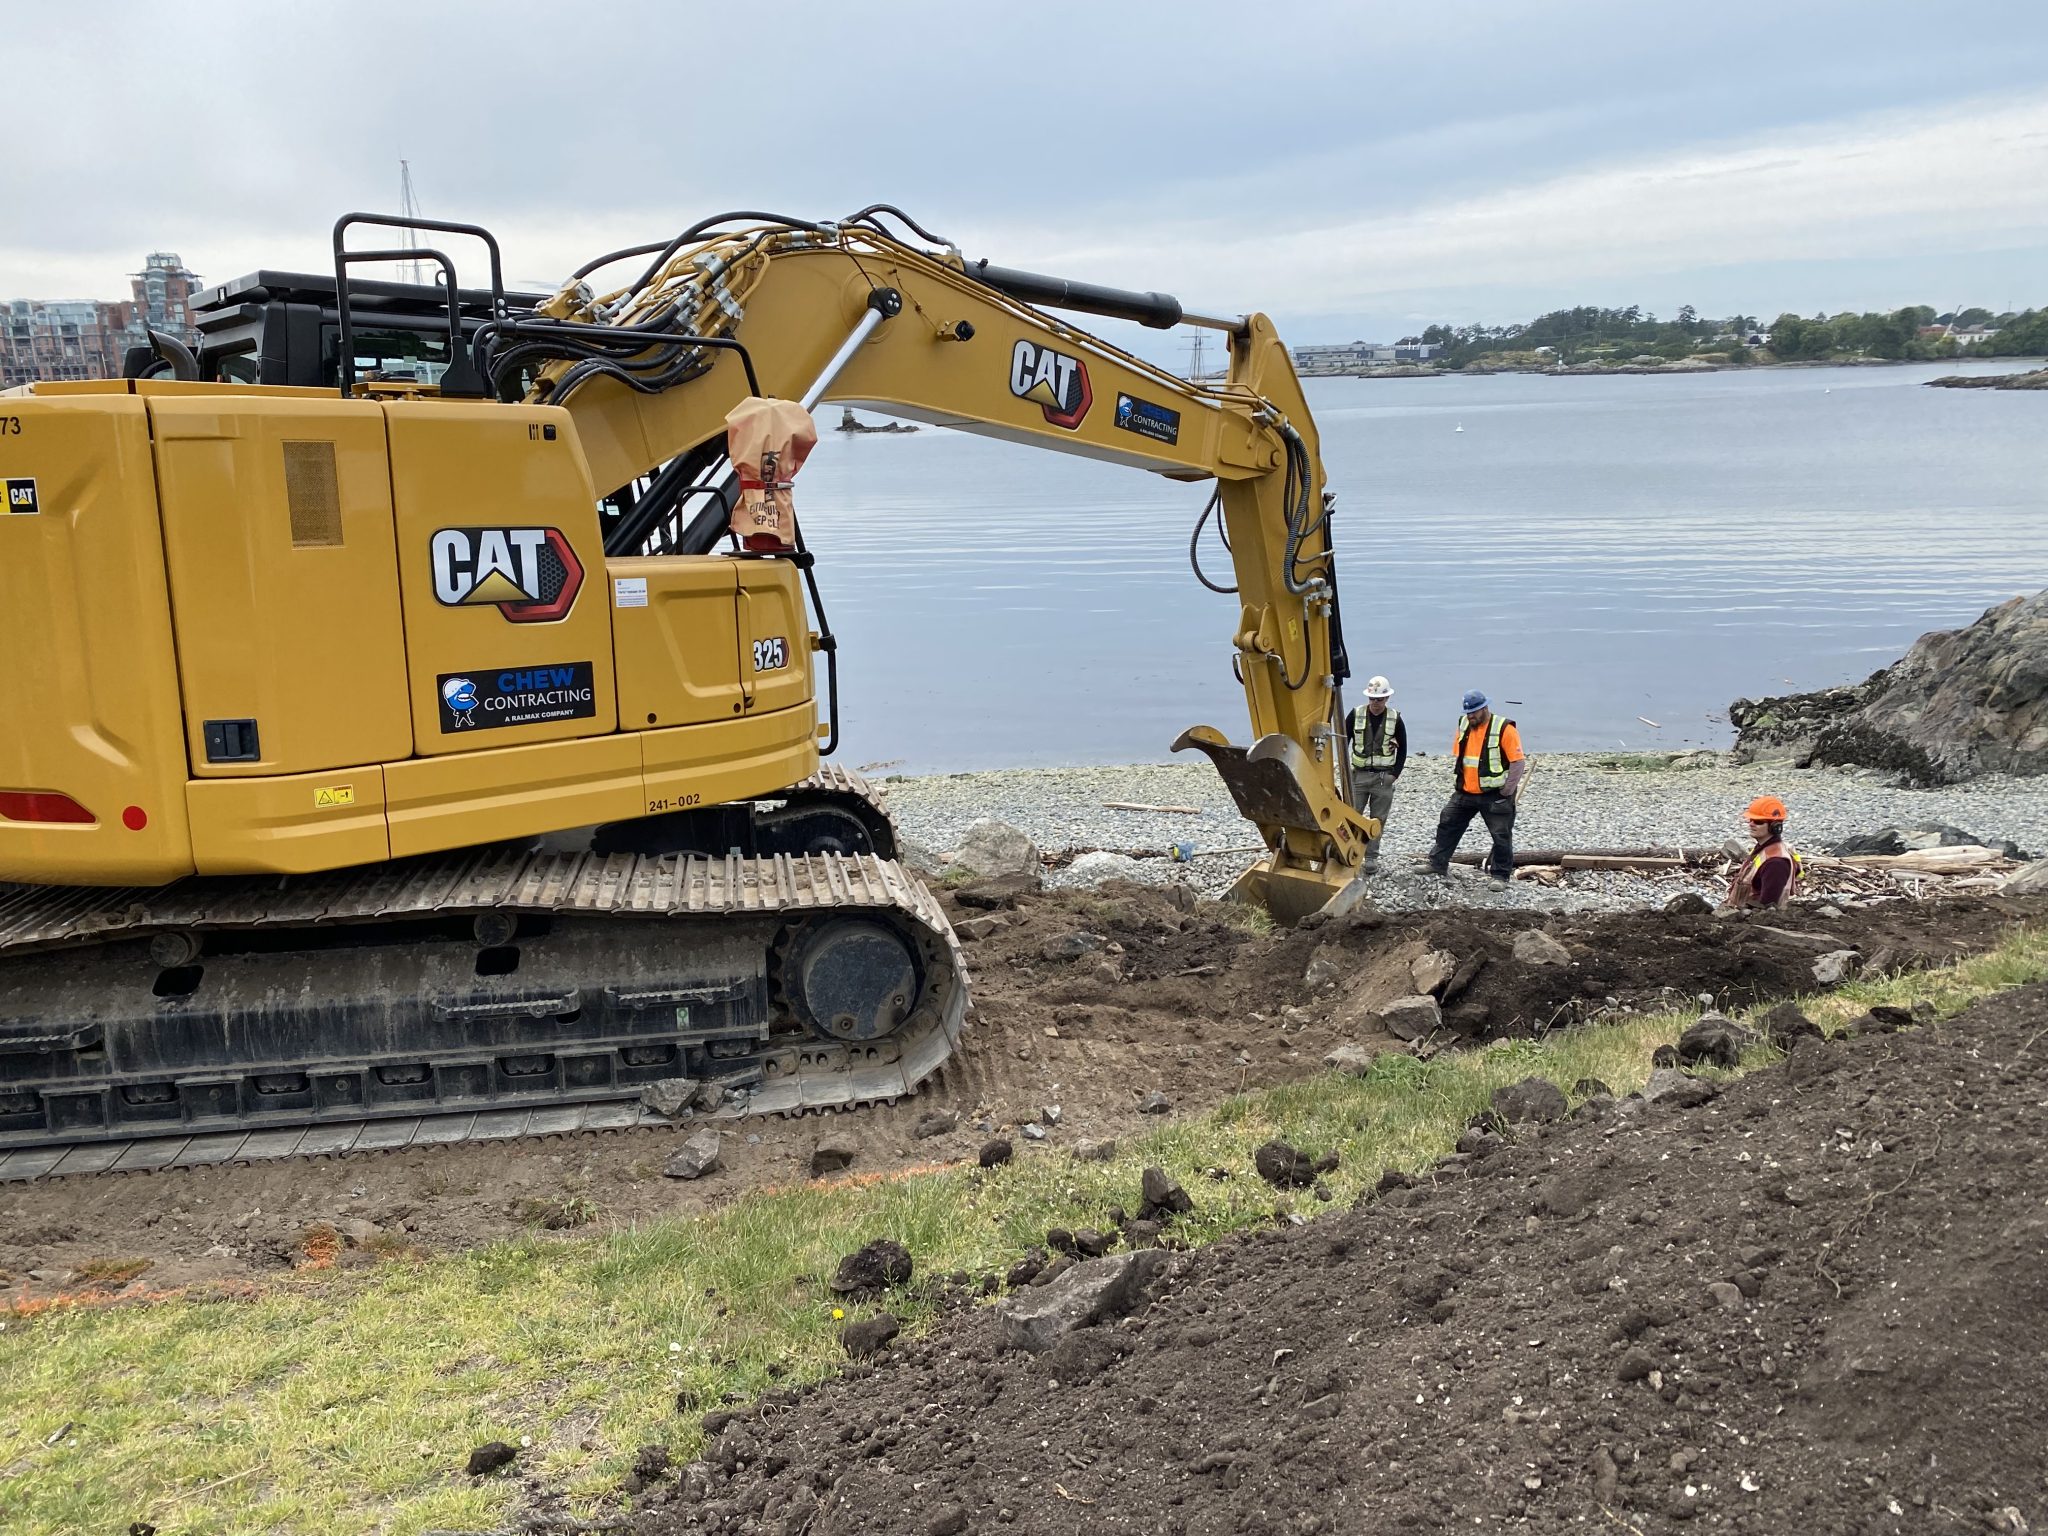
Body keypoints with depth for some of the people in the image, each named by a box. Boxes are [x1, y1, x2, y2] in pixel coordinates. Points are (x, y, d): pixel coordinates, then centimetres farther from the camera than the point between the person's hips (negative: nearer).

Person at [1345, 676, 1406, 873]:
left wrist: (1395, 773, 0)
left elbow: (1402, 749, 6)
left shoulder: (1395, 719, -2)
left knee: (1378, 819, 5)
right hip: (1359, 774, 1)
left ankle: (1372, 857, 13)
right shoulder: (1356, 715, -1)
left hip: (1384, 777, 0)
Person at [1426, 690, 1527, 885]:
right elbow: (1455, 757, 16)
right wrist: (1455, 785, 11)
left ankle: (1501, 875, 9)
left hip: (1494, 796, -6)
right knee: (1447, 826, 9)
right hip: (1464, 794, 6)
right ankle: (1437, 865, 19)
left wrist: (1506, 792, -11)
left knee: (1501, 835, -2)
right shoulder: (1463, 725, 6)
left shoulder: (1504, 729, -14)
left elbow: (1518, 762, -13)